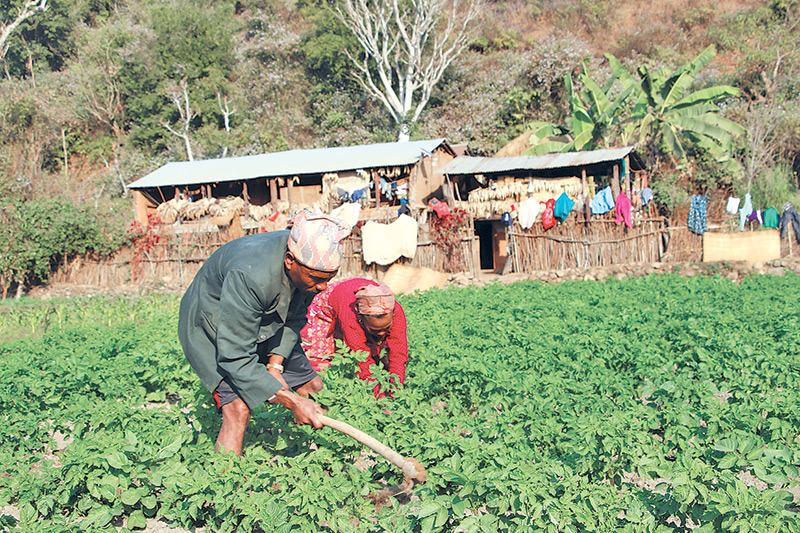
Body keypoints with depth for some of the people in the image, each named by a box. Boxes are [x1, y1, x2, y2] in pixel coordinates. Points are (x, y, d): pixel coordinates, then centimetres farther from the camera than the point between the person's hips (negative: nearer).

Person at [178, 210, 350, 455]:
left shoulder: (310, 265, -20)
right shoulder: (249, 276, -42)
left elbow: (293, 318, -2)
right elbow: (235, 359, -37)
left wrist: (275, 364, -15)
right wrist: (291, 401, -36)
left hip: (266, 327, 7)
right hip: (214, 329, -7)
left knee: (314, 388, 4)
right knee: (238, 408, -24)